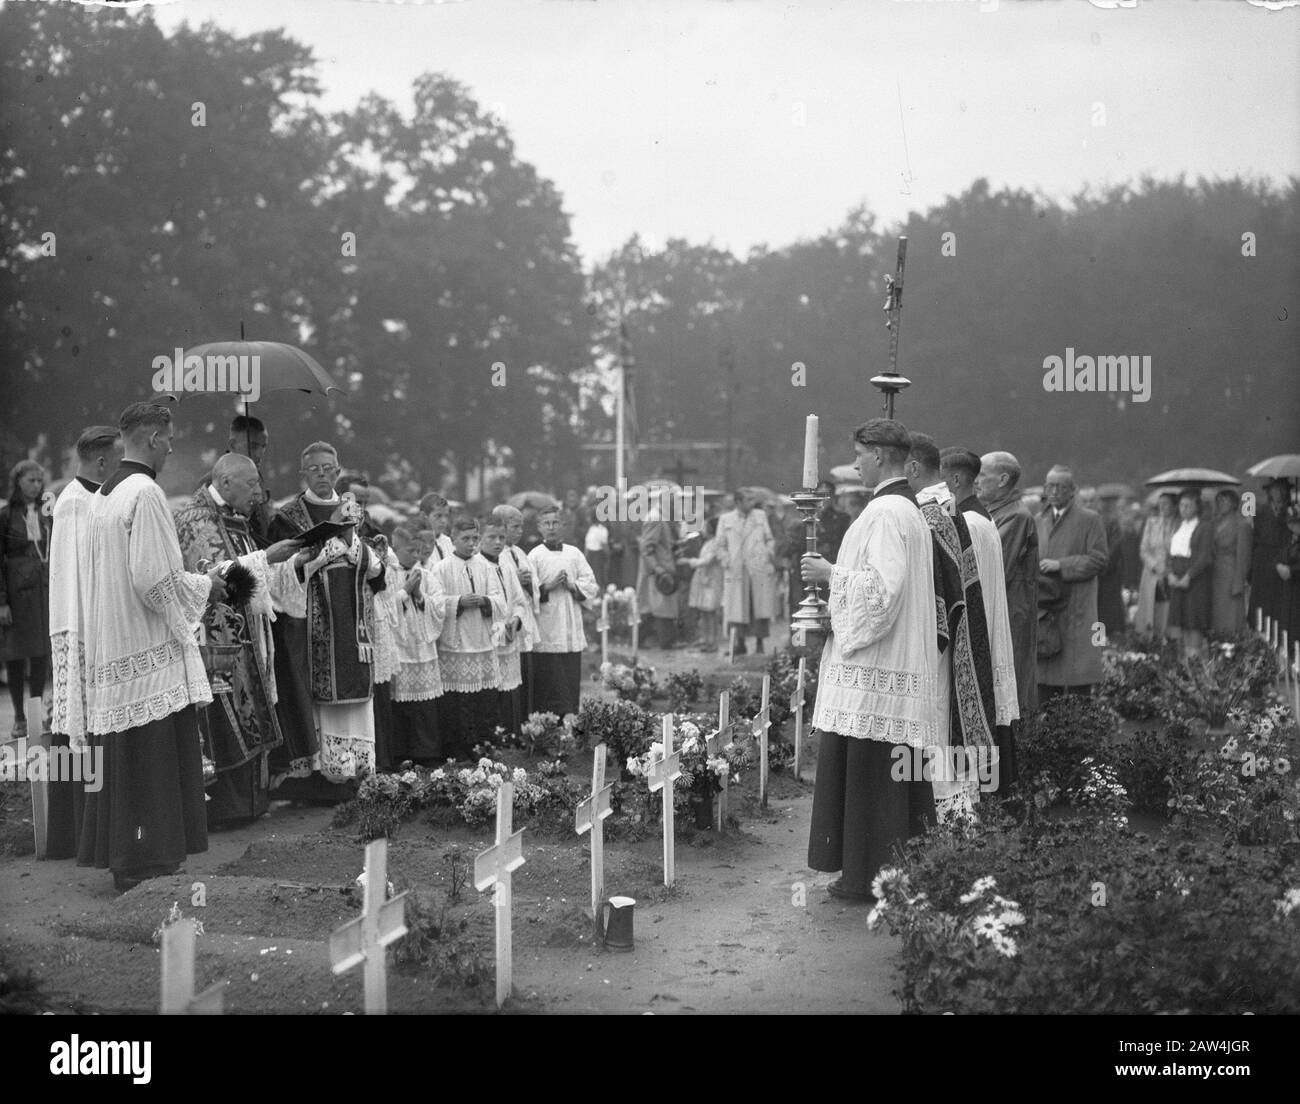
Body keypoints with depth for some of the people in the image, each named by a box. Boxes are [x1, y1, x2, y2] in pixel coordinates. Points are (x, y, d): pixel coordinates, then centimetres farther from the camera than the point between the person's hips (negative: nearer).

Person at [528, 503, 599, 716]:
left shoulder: (574, 554, 11)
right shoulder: (534, 557, 0)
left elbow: (592, 587, 9)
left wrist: (572, 585, -8)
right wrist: (548, 586, -19)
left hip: (572, 634, 4)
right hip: (546, 634, -4)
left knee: (571, 688, 6)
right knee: (547, 691, -4)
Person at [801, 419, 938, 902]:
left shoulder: (885, 512, -16)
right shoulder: (911, 508, 16)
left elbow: (882, 588, -23)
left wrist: (831, 573, -11)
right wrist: (838, 570, 19)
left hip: (872, 664, -10)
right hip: (900, 660, 10)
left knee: (865, 768, -3)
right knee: (895, 771, 13)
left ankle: (867, 877, 3)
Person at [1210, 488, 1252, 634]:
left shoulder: (1242, 525, -6)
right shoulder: (1216, 523, 13)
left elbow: (1243, 556, -9)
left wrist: (1237, 585, -13)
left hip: (1230, 576, -6)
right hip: (1214, 576, 6)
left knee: (1230, 621, -6)